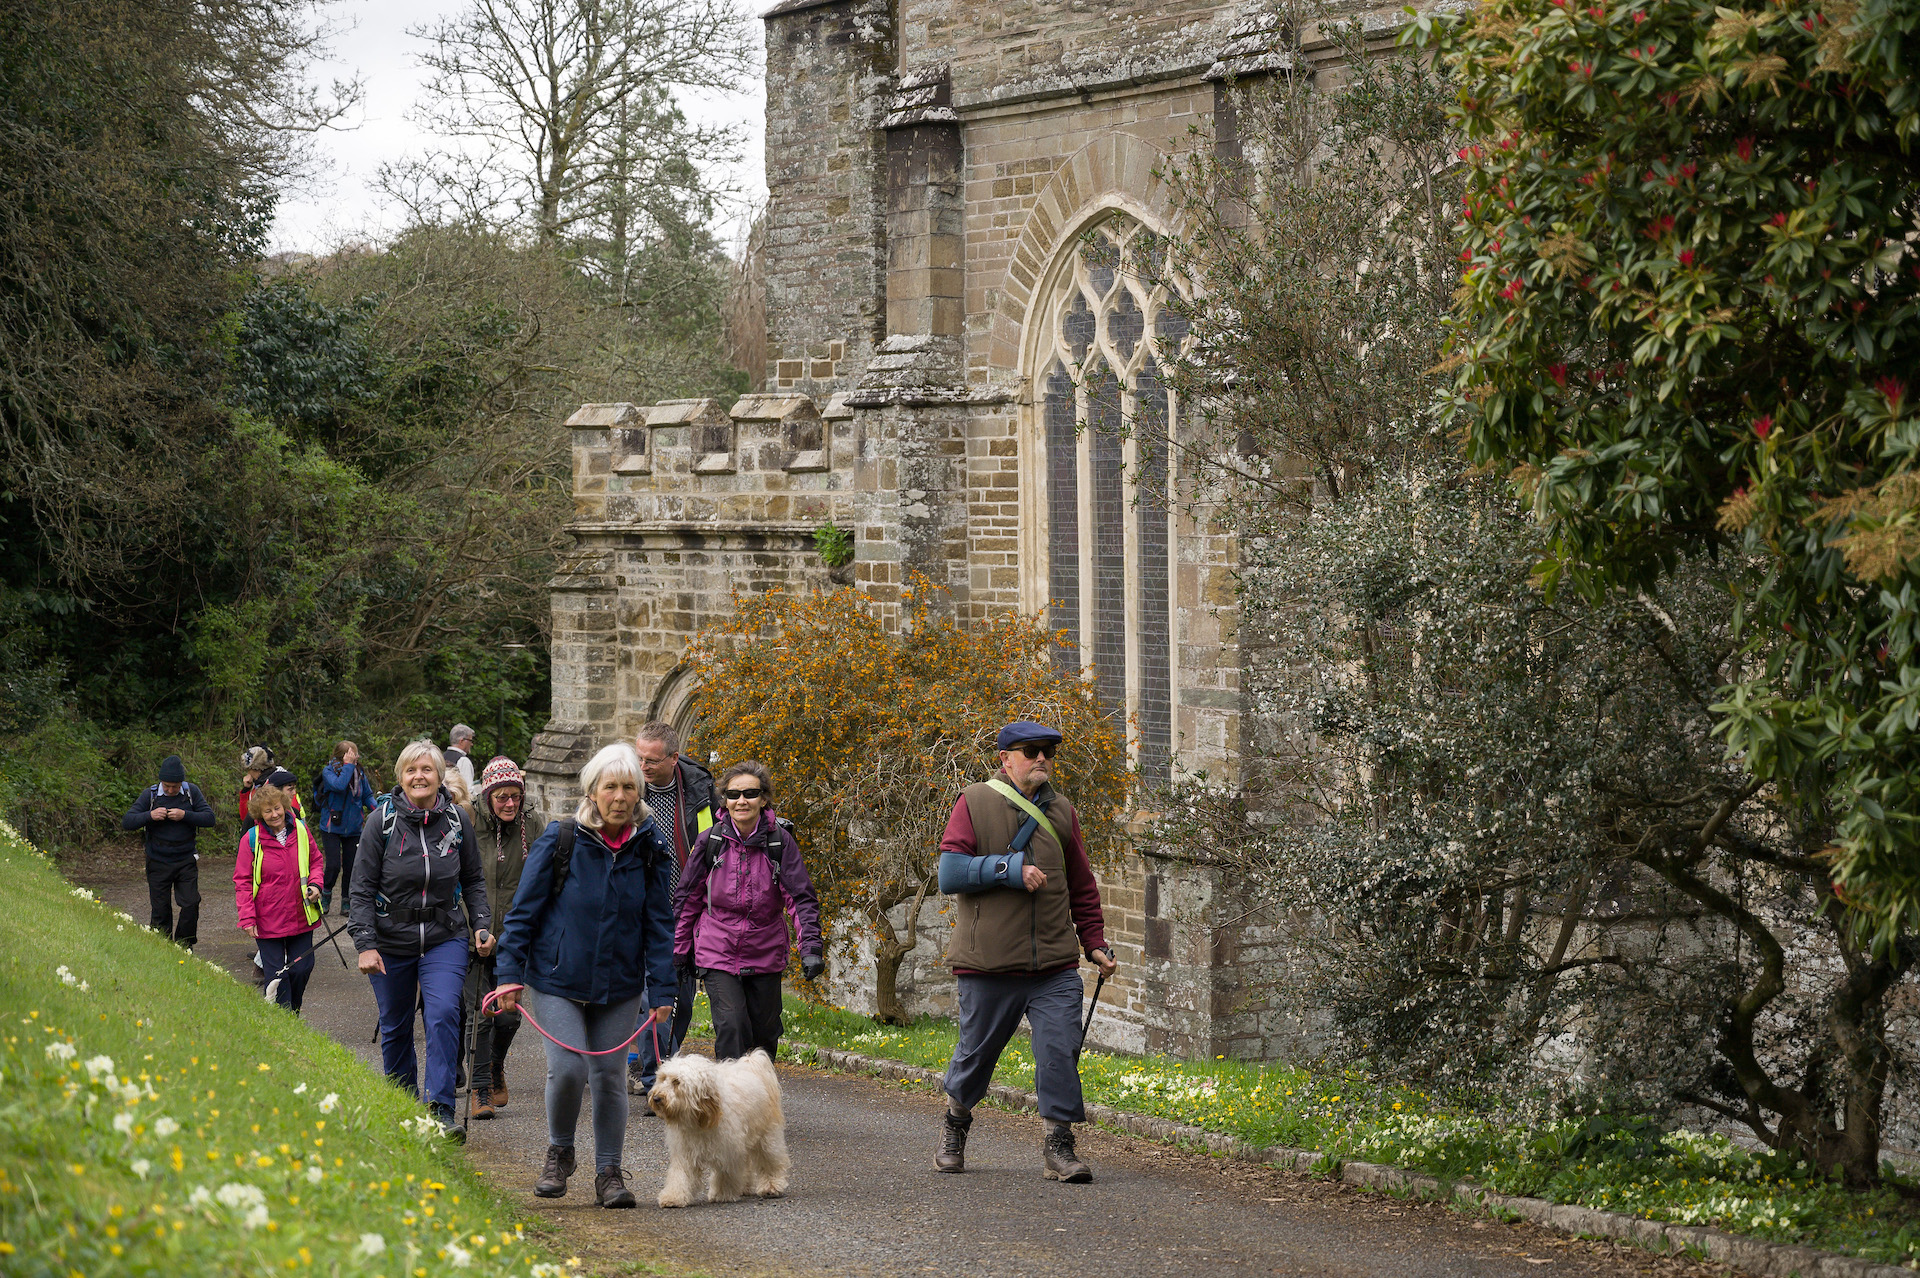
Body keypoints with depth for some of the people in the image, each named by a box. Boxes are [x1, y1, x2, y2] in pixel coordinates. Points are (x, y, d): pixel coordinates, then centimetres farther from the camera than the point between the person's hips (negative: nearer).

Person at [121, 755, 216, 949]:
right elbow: (126, 822, -7)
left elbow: (209, 818, -6)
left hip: (186, 860, 0)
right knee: (160, 911, 2)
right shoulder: (150, 794, -3)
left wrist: (185, 815, -19)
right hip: (158, 863, 0)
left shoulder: (191, 792, -1)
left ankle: (184, 947, 11)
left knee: (191, 905, -7)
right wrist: (150, 815, -23)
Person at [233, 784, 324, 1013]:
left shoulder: (301, 831, 1)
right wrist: (247, 918, -11)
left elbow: (316, 862, 15)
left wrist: (315, 884, -5)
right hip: (268, 923, -3)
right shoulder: (251, 840, -8)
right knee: (277, 975, -1)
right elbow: (242, 882, -4)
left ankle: (294, 1013, 28)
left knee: (302, 968, 6)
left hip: (300, 916, 3)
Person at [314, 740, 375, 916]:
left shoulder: (360, 773, 2)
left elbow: (368, 796, 8)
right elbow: (339, 786, -31)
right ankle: (326, 894, 17)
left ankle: (346, 901, 20)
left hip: (353, 828, 4)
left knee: (351, 866, 6)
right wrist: (348, 765, -24)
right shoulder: (329, 772, -11)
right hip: (331, 827, -4)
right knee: (333, 865, -10)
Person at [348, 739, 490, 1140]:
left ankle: (441, 1109, -21)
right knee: (395, 1028, 10)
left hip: (444, 941, 0)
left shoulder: (456, 822, 0)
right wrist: (365, 944, -12)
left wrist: (480, 926, 0)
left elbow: (474, 880, 12)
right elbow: (363, 889, -5)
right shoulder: (382, 824, -6)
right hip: (392, 944, 0)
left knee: (443, 1014, -20)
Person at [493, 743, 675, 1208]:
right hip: (557, 981, -2)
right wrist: (511, 974, -6)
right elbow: (524, 910, -3)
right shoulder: (559, 841, -9)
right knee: (568, 1068, -14)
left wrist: (661, 991, -1)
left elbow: (659, 922, 4)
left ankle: (609, 1173, 17)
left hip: (620, 987, 2)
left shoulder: (648, 847, -1)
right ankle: (559, 1153, 12)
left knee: (609, 1075, 4)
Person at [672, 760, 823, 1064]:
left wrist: (811, 948, -18)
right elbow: (689, 898, 6)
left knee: (764, 1034, 10)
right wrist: (680, 949, 9)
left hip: (765, 953, 1)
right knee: (731, 1028, -16)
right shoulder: (710, 841, -5)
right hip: (718, 953, -1)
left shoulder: (780, 841, -7)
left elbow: (802, 897, -7)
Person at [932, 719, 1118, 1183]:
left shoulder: (1061, 811, 12)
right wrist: (1009, 868, -17)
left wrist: (1096, 943, 15)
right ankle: (956, 1126, 34)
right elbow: (950, 874, -9)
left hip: (1055, 967, 3)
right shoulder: (975, 803, -1)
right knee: (976, 1052, 9)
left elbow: (1082, 887, 21)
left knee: (1060, 1051, -8)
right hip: (989, 965, -3)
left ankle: (1059, 1146, 0)